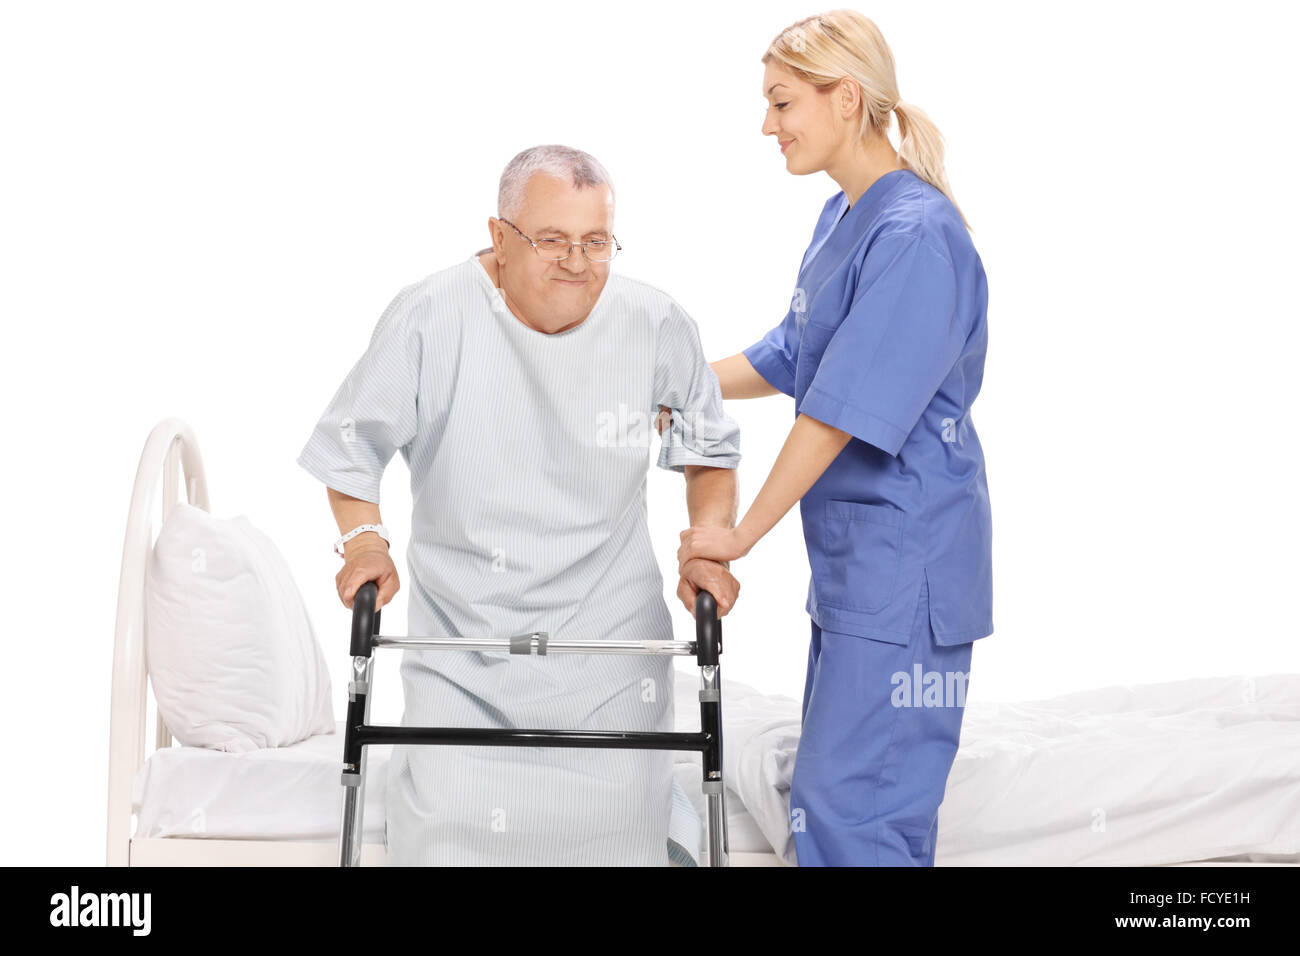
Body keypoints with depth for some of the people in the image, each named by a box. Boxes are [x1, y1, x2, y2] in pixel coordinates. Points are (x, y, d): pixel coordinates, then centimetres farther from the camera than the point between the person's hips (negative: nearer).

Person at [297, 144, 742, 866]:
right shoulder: (429, 318, -14)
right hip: (462, 637, -1)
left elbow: (709, 450, 10)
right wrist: (363, 539, -14)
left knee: (620, 824, 5)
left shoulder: (658, 325, -7)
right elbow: (351, 443, -1)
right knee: (445, 826, -8)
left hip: (609, 638, 2)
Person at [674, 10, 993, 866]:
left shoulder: (917, 233, -19)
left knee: (851, 805, -8)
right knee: (826, 789, 16)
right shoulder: (843, 217, 11)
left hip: (906, 557, -10)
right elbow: (789, 361, 21)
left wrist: (743, 532, -15)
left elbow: (846, 411, -21)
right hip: (854, 554, 10)